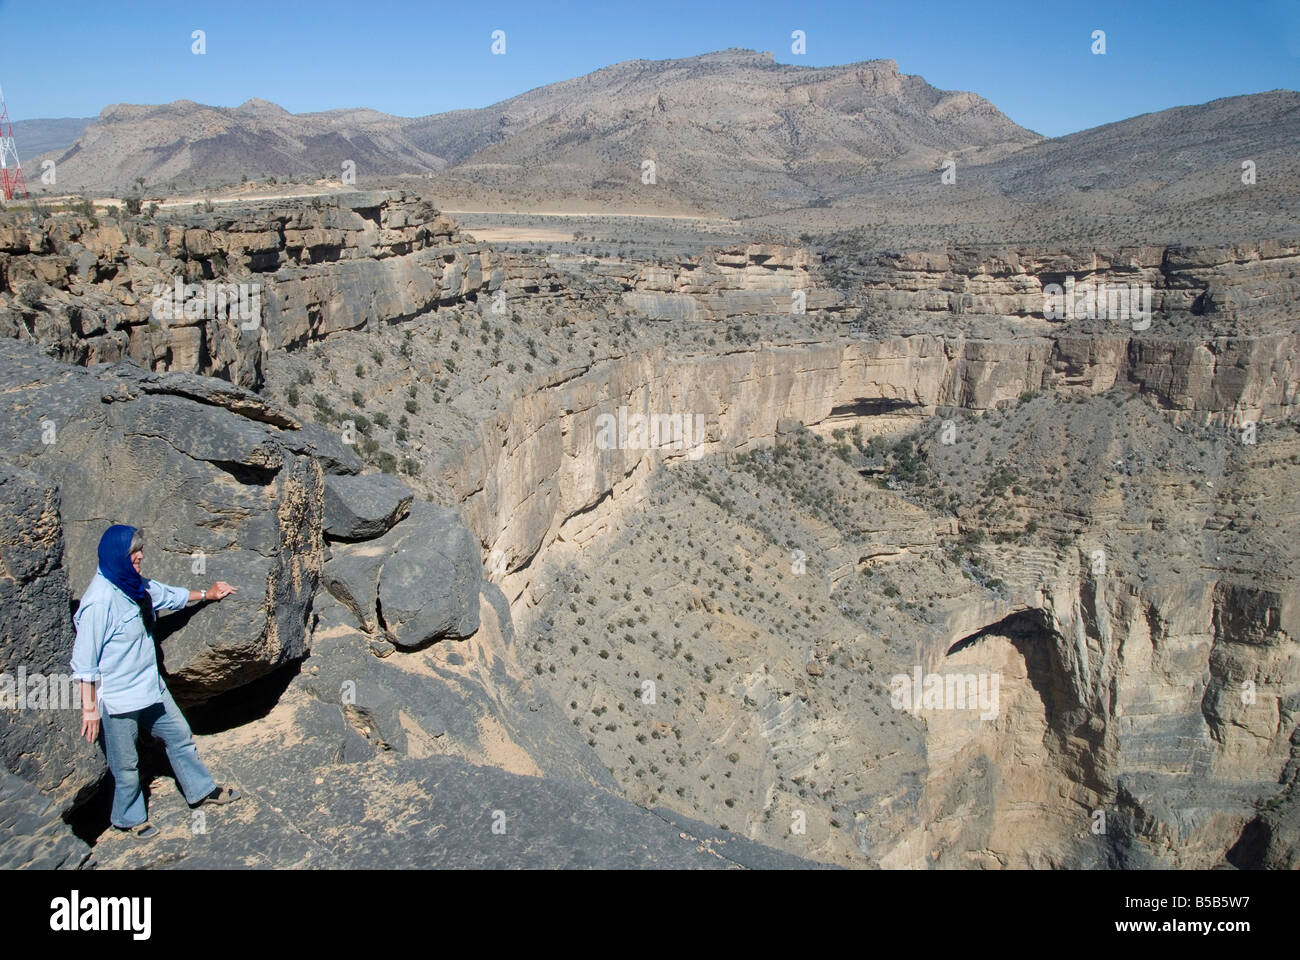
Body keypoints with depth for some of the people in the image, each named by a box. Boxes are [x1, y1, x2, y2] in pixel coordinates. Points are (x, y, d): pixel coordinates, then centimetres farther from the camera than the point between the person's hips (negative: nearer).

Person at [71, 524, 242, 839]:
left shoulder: (136, 586, 1)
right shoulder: (99, 600, -25)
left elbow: (169, 595, 22)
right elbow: (84, 659, -21)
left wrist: (206, 595, 36)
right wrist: (89, 707, -18)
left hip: (150, 686, 9)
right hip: (118, 699, -8)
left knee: (179, 735, 19)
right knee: (126, 765, 10)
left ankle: (201, 789, 37)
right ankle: (130, 817, 33)